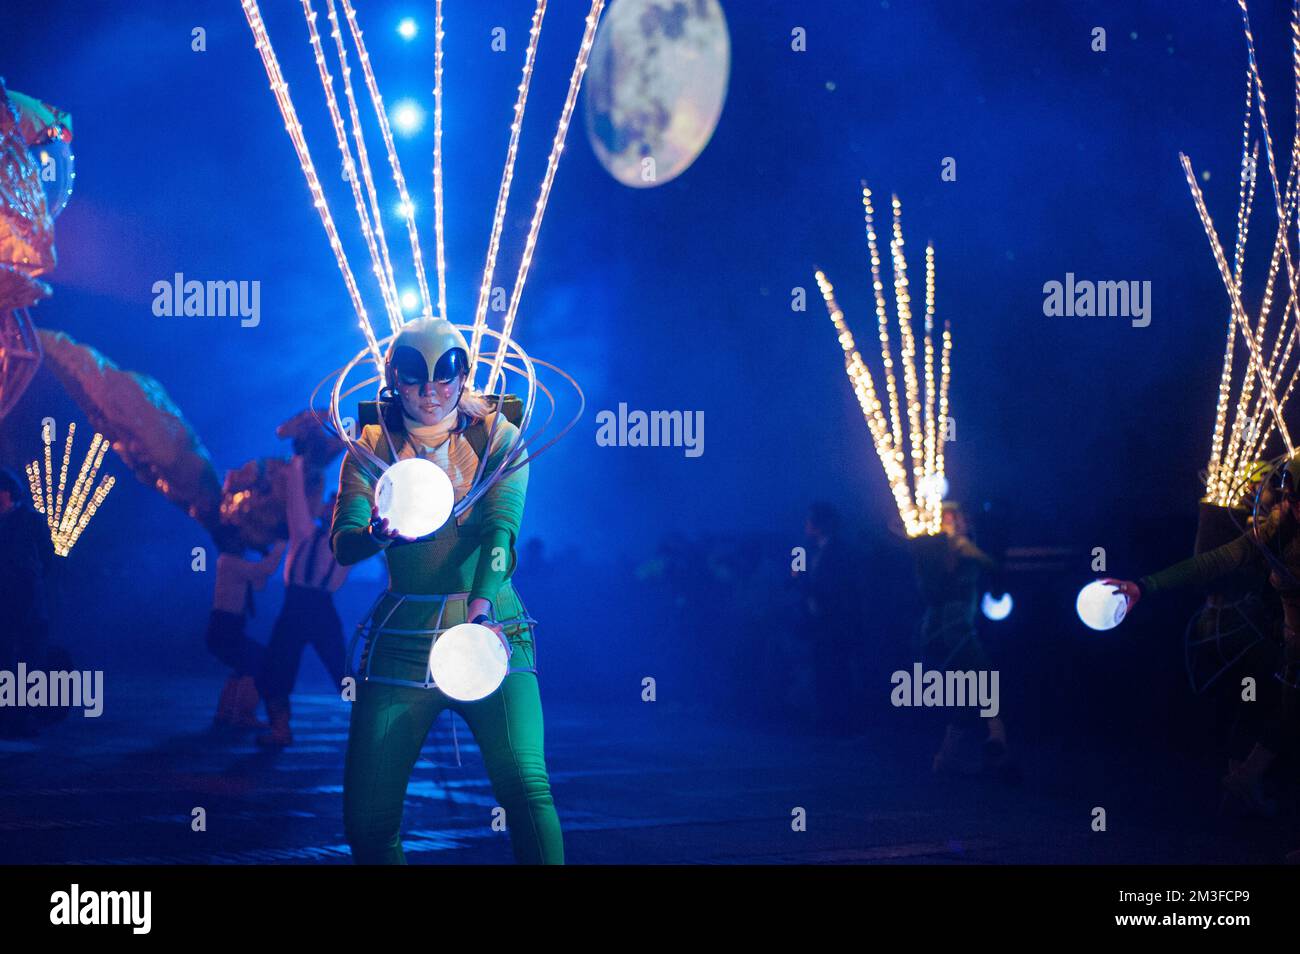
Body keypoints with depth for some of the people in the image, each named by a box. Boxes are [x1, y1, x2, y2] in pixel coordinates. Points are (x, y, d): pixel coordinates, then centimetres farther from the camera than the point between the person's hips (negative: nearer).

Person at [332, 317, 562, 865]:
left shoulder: (496, 438, 3)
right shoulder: (374, 448, 7)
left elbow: (502, 528, -12)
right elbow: (342, 543, -4)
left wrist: (482, 602, -31)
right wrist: (378, 535, -29)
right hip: (401, 636, 2)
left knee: (524, 784, -21)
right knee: (366, 817, -4)